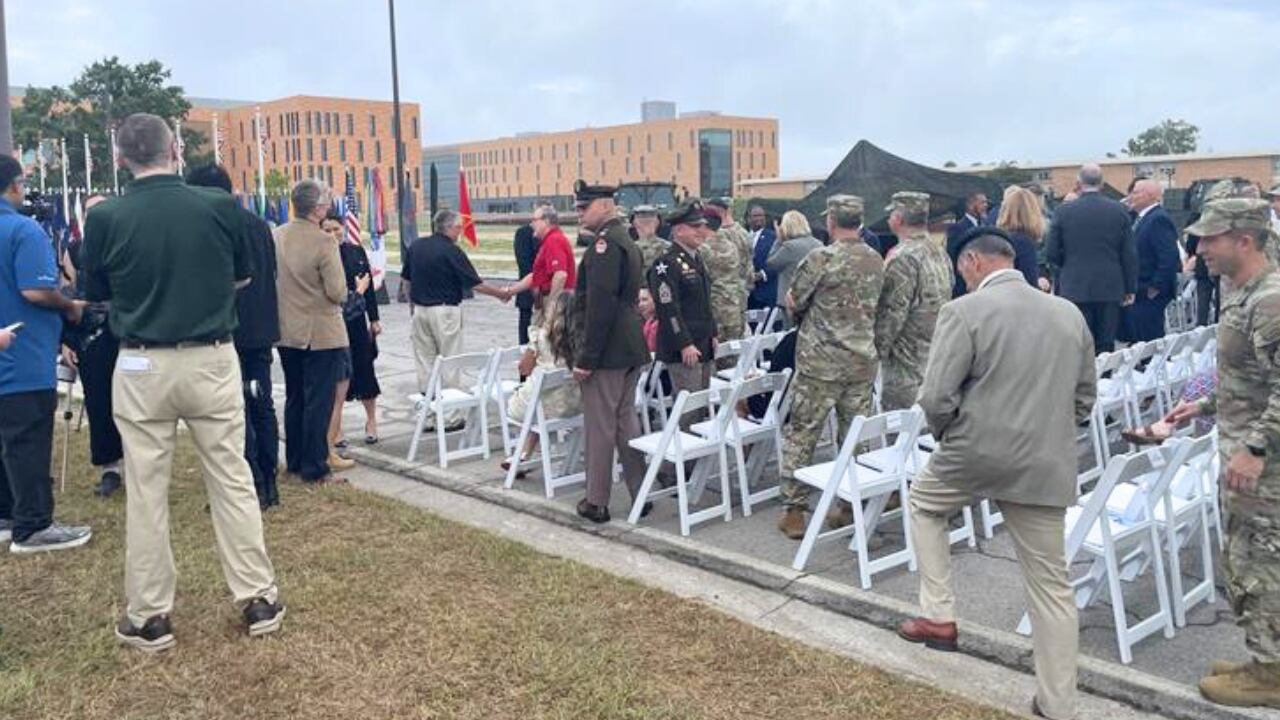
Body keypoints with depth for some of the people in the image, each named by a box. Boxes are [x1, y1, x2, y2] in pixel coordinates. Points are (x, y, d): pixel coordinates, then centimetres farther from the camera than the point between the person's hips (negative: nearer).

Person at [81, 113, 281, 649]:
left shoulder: (105, 218, -8)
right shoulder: (220, 206, -7)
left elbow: (95, 294, 5)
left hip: (143, 368, 0)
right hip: (213, 361, 1)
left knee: (146, 492, 9)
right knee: (232, 480, 10)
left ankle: (149, 616, 18)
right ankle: (259, 600, 17)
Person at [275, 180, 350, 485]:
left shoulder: (275, 237, 2)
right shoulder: (323, 242, -18)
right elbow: (338, 292, -18)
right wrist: (337, 298, 3)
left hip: (285, 333, 7)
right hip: (320, 334, -6)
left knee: (294, 399, 17)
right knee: (319, 402, 1)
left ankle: (295, 461, 27)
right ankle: (315, 469, 5)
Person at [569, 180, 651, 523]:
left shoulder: (604, 242, -15)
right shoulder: (627, 241, 16)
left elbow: (599, 305, -22)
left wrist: (586, 358, -19)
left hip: (607, 352, -10)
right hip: (631, 349, 10)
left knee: (599, 426, -1)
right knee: (626, 419, 15)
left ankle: (597, 502, 8)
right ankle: (640, 495, 22)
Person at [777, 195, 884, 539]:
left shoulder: (821, 259, -13)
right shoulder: (876, 261, 5)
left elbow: (793, 301, -3)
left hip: (820, 363, -5)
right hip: (863, 360, 5)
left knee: (801, 435, 3)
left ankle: (794, 512, 7)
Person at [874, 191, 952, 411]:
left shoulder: (903, 257, -18)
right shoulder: (940, 252, 10)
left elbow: (892, 312, -18)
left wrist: (877, 349, -7)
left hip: (907, 360, -9)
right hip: (937, 357, 9)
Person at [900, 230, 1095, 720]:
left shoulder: (964, 311, -10)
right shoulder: (1069, 314, 8)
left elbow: (936, 396, -14)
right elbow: (1085, 397, 14)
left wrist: (949, 435, 5)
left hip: (976, 454, -4)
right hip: (1046, 466, 4)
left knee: (923, 504, 27)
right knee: (1051, 584, 11)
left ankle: (938, 615, 23)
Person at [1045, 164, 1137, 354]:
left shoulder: (1063, 211, -5)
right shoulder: (1119, 210, -1)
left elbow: (1052, 254, -2)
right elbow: (1129, 254, 1)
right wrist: (1130, 288, 10)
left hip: (1074, 288, -1)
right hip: (1110, 288, 1)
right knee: (1106, 347, 8)